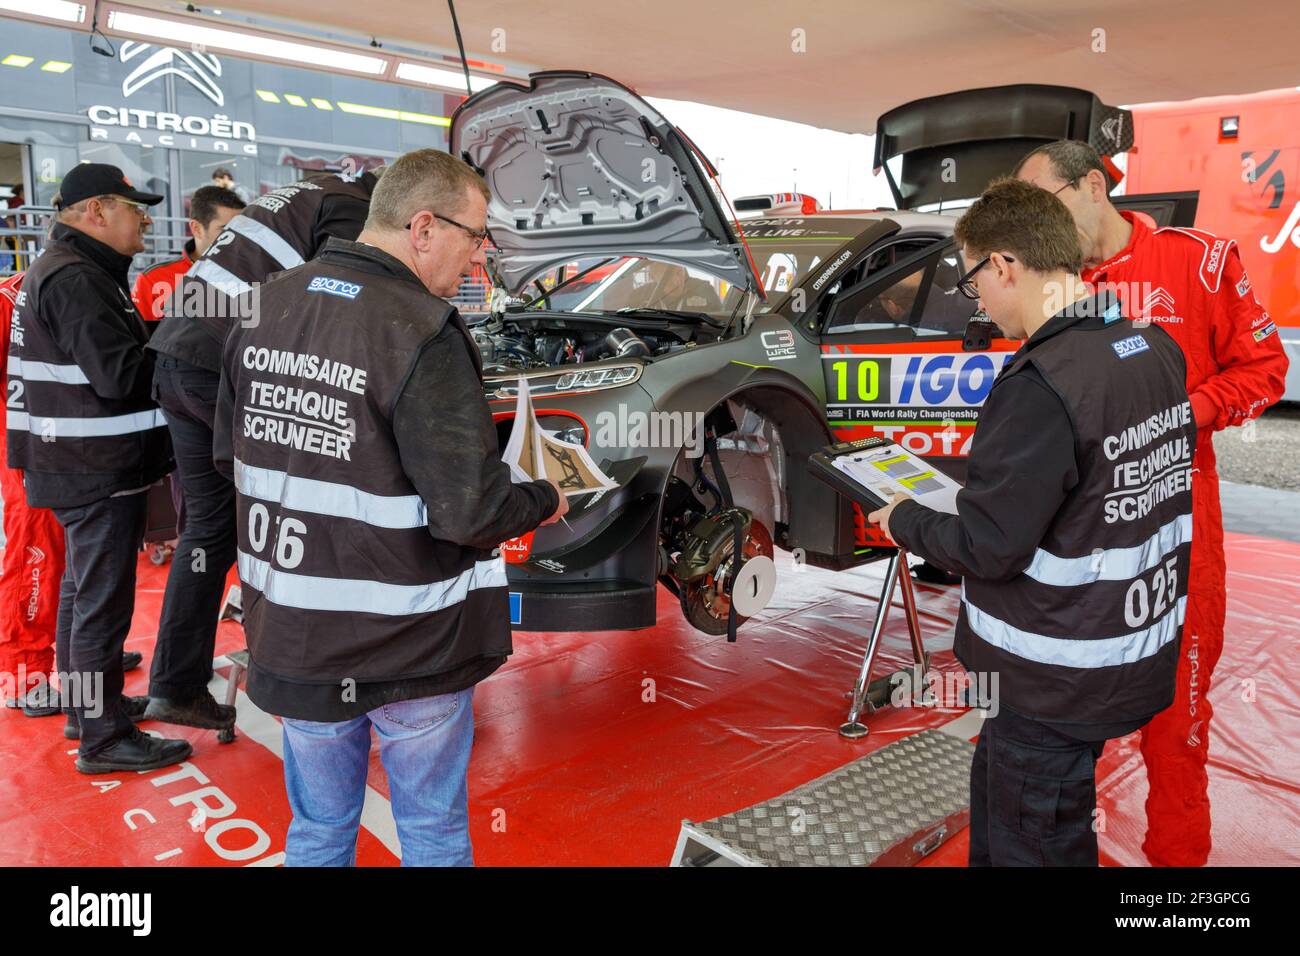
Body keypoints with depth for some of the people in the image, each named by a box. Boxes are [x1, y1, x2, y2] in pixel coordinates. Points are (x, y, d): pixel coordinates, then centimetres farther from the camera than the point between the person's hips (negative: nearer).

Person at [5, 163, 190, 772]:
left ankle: (84, 704, 36)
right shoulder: (75, 279, -18)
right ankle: (104, 739, 8)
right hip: (96, 471, -11)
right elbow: (119, 375, -25)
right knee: (103, 601, -3)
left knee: (82, 588, 21)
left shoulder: (69, 269, 16)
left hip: (78, 468, 11)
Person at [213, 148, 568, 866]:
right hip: (408, 649, -6)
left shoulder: (264, 309, -1)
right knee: (434, 833, 17)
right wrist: (544, 500, -5)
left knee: (317, 828, 24)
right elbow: (470, 512, -23)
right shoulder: (421, 336, -22)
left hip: (291, 638, 6)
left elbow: (230, 454, 10)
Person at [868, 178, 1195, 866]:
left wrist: (904, 520, -6)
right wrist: (983, 482, 13)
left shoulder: (1040, 386, -27)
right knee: (995, 781, 26)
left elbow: (987, 547, -24)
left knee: (1033, 848, 11)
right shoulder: (1156, 348, 2)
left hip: (1061, 682, -8)